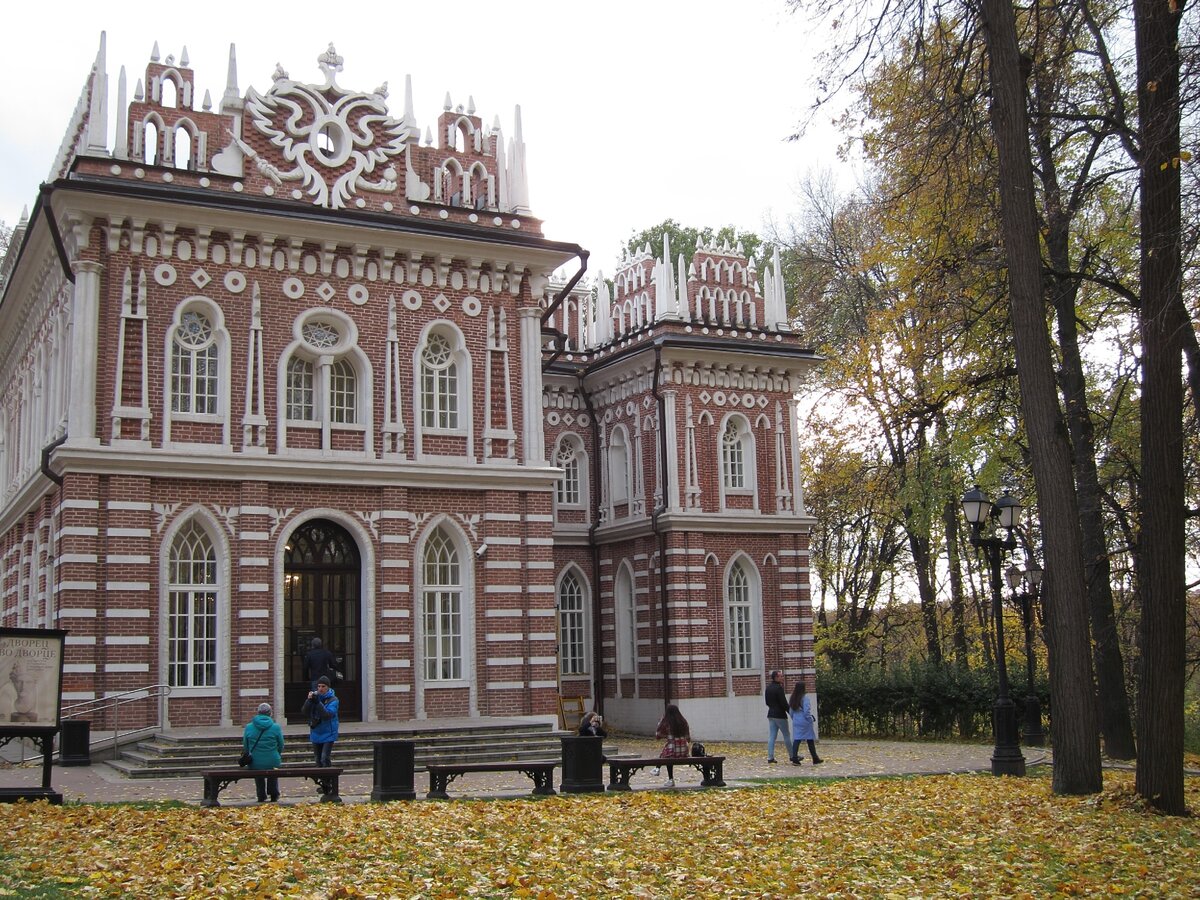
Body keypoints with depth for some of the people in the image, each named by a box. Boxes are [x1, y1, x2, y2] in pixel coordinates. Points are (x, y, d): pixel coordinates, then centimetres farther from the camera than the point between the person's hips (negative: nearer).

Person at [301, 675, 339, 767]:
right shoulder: (315, 696, 3)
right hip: (316, 734, 5)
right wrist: (309, 700, -21)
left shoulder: (333, 700, -9)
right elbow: (304, 711, -5)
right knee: (318, 760, 13)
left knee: (324, 759, -17)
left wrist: (317, 702, -29)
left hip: (328, 734, -5)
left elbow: (327, 715, -22)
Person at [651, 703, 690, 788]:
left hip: (672, 751, -4)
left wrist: (660, 722, 13)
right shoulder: (684, 722, 4)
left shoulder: (666, 723, -7)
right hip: (684, 752, 4)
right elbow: (688, 738, 10)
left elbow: (657, 735, 6)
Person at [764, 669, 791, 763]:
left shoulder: (768, 688, 9)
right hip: (780, 715, -7)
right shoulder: (779, 688, -16)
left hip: (771, 714, 7)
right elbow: (784, 703, -17)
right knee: (786, 736, 3)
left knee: (771, 736, 5)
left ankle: (770, 757, 1)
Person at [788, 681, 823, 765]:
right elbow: (806, 711, -17)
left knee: (796, 739, 3)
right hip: (804, 722, -5)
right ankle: (815, 760, 14)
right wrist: (811, 719, -4)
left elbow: (791, 711, 11)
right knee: (810, 740, 6)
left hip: (796, 721, 5)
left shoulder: (793, 698, 6)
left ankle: (794, 758, -8)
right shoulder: (805, 698, -13)